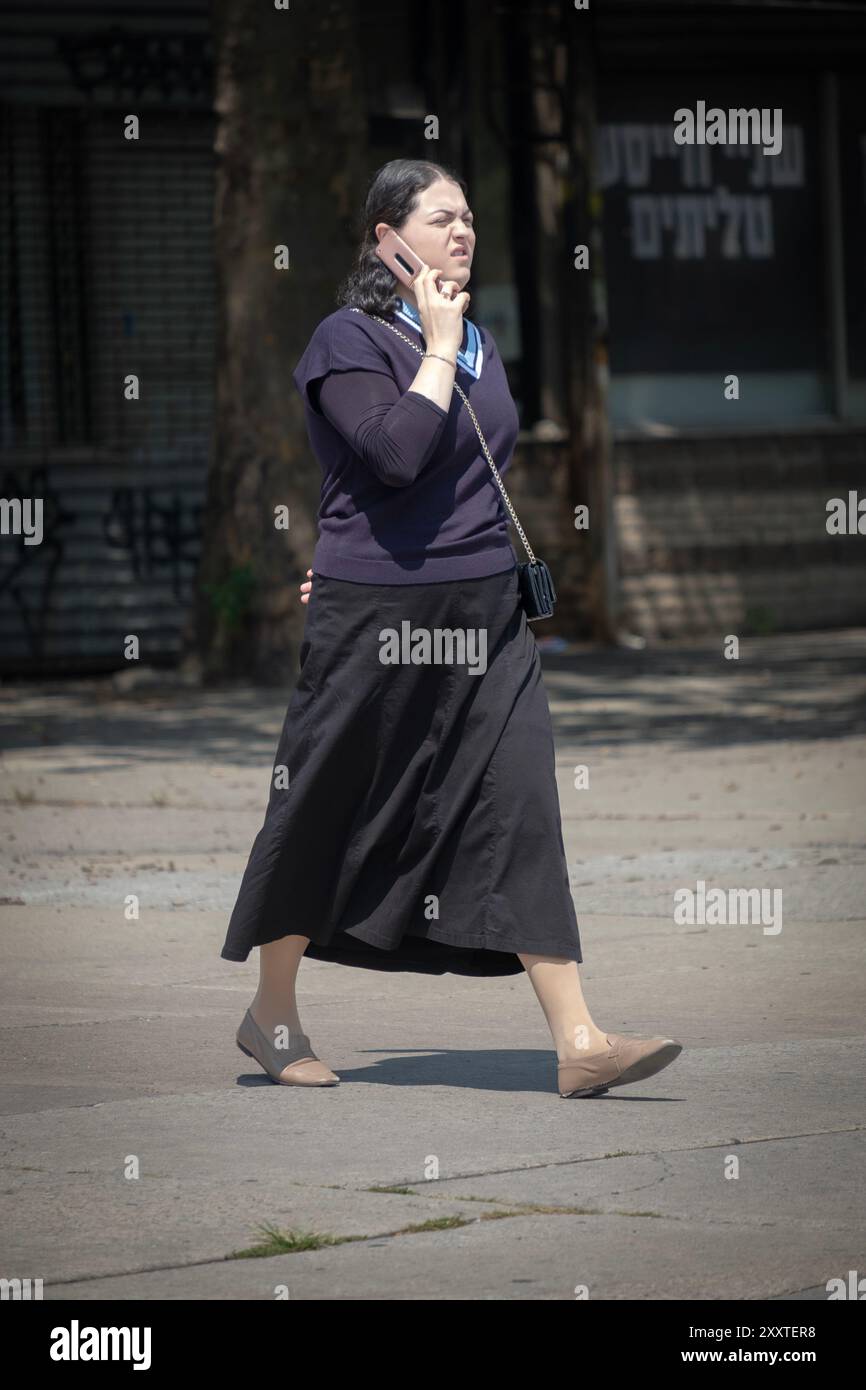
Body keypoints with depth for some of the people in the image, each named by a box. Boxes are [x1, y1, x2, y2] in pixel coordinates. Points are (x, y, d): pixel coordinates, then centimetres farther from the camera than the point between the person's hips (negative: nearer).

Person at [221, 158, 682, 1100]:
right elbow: (397, 453, -24)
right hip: (377, 616, -6)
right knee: (328, 810, 6)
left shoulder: (480, 344, 14)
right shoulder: (349, 341, -8)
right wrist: (438, 348, -15)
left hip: (484, 611, 6)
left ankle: (579, 1043, -11)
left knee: (522, 806, -5)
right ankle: (272, 1015, 25)